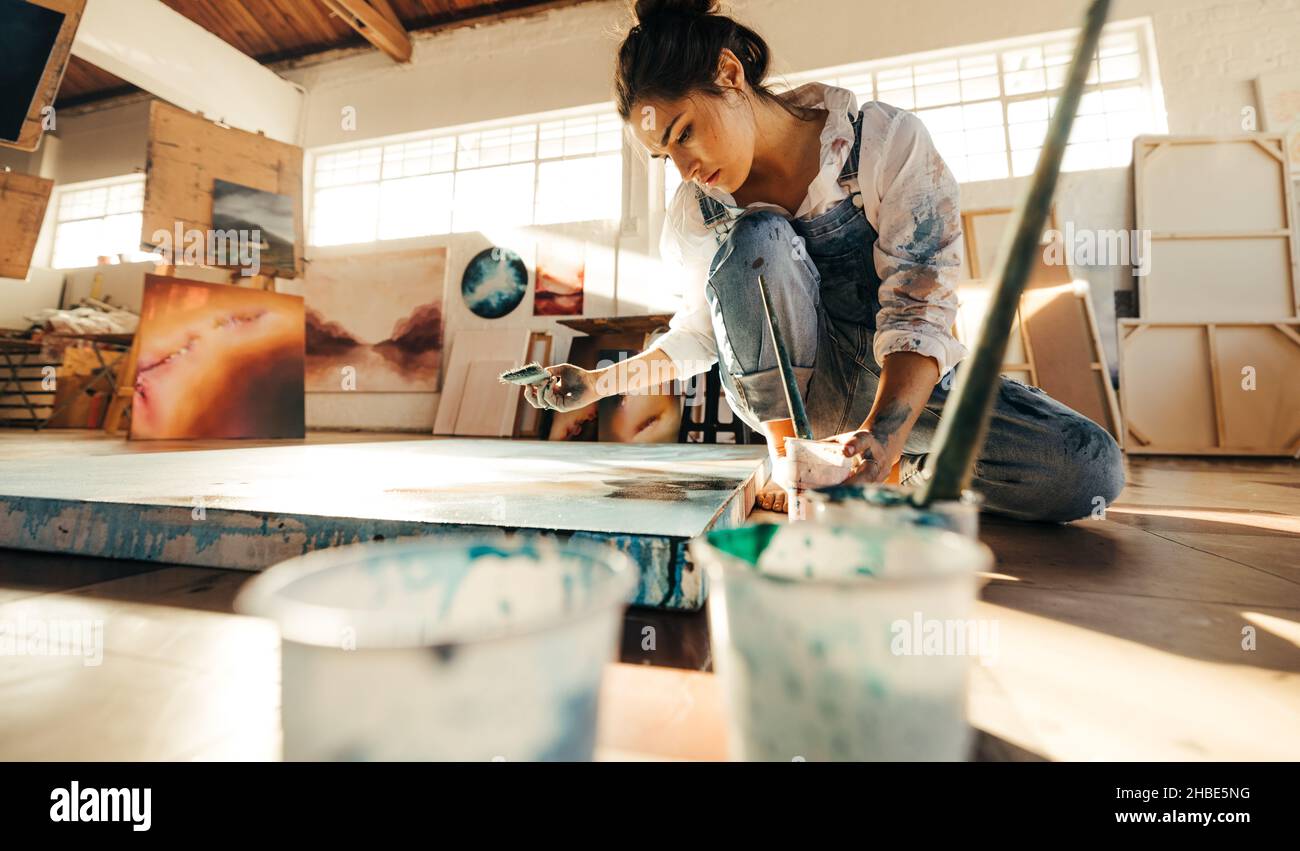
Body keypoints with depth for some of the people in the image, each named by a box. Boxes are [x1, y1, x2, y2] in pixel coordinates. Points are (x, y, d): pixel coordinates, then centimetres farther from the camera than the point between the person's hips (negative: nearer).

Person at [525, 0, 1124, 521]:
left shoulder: (887, 140, -12)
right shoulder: (696, 209, -2)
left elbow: (920, 309, -20)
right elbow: (699, 333, 7)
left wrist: (881, 435, -36)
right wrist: (599, 382, -5)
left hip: (903, 380, 0)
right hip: (790, 384, 1)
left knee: (1090, 469, -21)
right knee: (757, 238, -26)